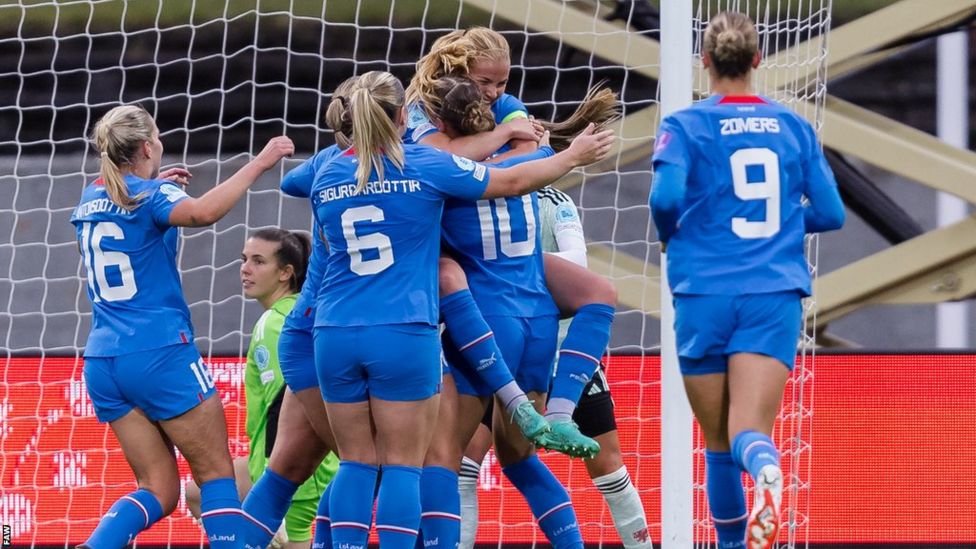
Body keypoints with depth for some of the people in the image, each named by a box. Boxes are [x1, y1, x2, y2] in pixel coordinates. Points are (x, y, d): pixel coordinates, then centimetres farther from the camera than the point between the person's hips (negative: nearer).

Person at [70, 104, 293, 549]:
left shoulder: (90, 198, 13)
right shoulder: (151, 195, -9)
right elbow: (203, 212, -31)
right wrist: (259, 163, -25)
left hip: (103, 361, 7)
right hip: (160, 354, -7)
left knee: (159, 491, 6)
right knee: (216, 472, 2)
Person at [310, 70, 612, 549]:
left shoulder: (327, 177, 8)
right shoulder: (423, 166, -4)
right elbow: (513, 181, 5)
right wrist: (574, 156, 22)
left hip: (336, 334, 4)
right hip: (404, 334, -4)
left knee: (356, 464, 8)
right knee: (402, 466, -1)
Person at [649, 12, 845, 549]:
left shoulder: (685, 126, 0)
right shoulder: (794, 127, 10)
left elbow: (666, 196, -15)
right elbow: (830, 213, 11)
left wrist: (669, 235, 7)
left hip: (706, 294, -1)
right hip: (775, 295, 1)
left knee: (719, 442, 12)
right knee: (750, 431, -13)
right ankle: (767, 474, -46)